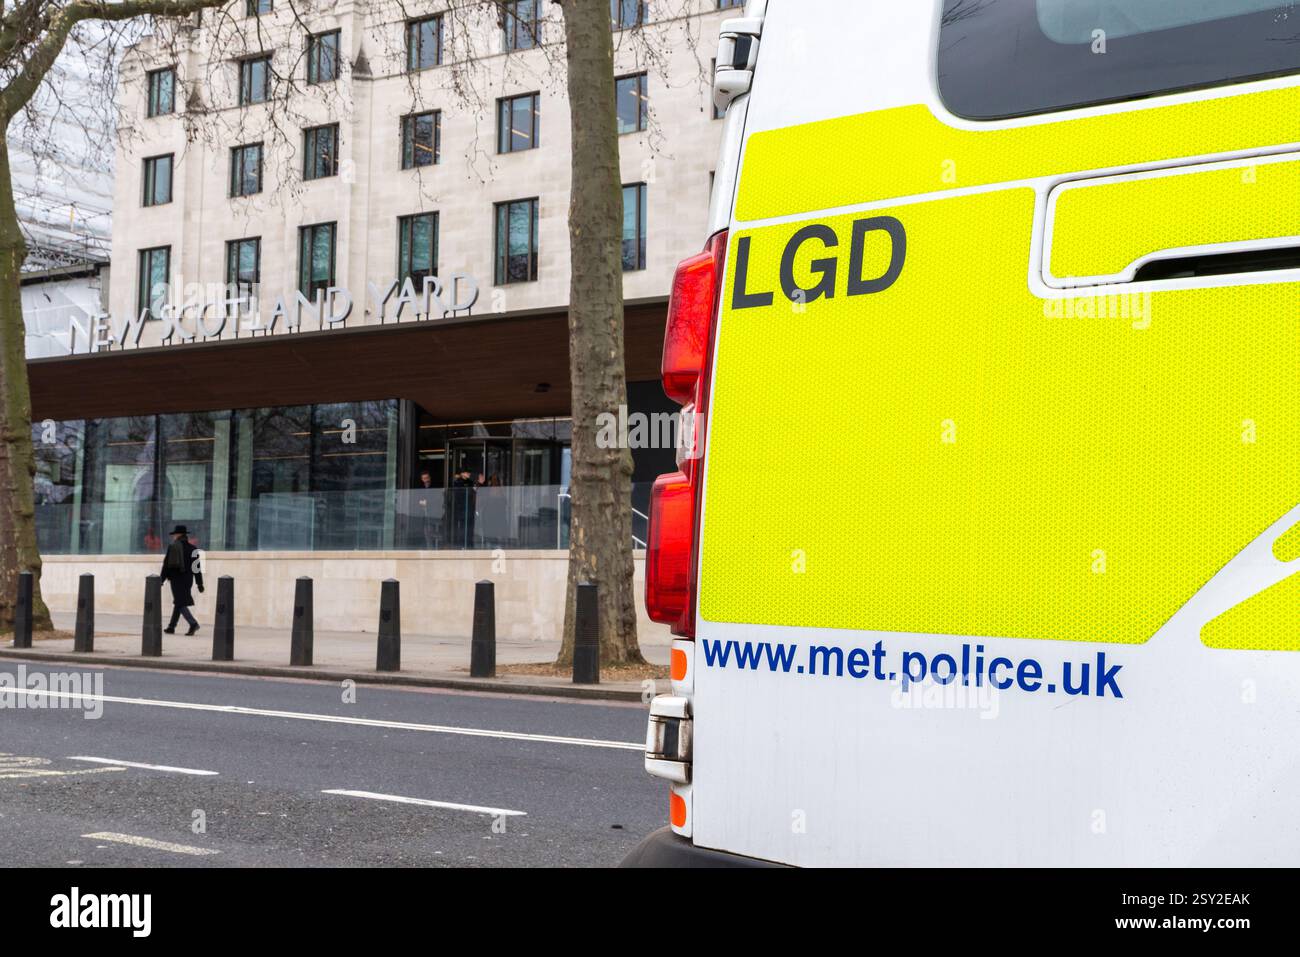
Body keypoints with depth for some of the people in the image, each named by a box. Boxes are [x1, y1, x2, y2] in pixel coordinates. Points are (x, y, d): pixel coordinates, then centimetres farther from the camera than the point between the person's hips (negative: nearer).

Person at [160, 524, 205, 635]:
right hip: (188, 579, 5)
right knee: (179, 603, 15)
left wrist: (162, 580, 0)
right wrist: (199, 583, 8)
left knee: (180, 603, -6)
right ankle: (171, 627, 22)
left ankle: (193, 623, -23)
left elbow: (166, 565, -6)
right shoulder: (192, 548, 6)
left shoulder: (172, 547, -5)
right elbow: (197, 568, 6)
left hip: (176, 579, -5)